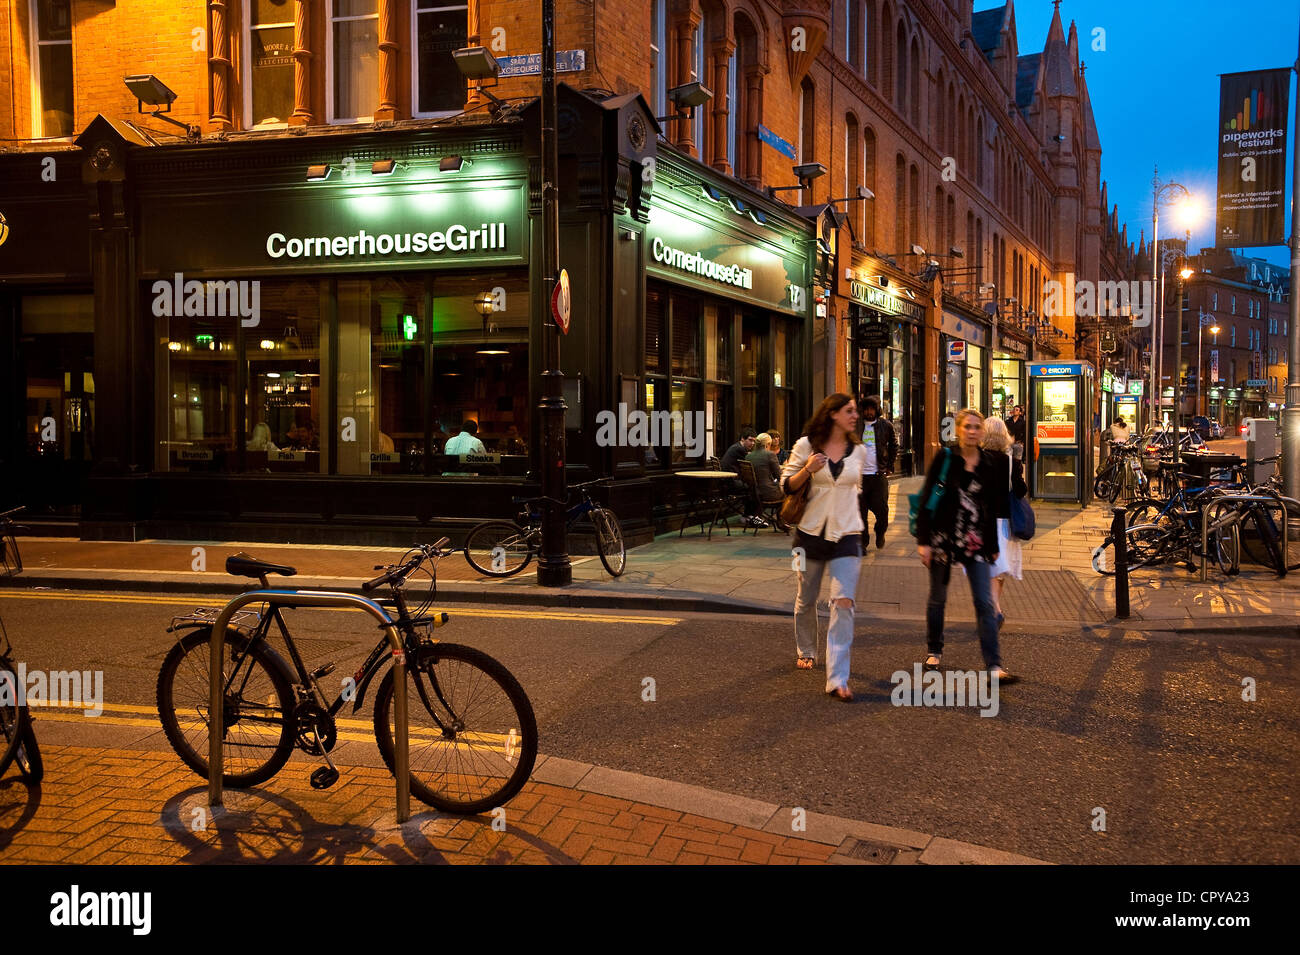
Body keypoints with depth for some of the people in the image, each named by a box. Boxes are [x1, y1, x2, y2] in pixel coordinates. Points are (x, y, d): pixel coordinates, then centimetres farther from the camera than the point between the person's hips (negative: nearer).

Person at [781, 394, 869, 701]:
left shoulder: (858, 451, 7)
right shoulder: (806, 445, -2)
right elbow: (787, 485, -1)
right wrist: (808, 470, -18)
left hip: (847, 534, 1)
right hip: (811, 532, -1)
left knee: (844, 602, -13)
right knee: (806, 599, 14)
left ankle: (837, 679, -14)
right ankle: (806, 651, 41)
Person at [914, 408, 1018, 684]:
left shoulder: (991, 463, 5)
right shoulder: (945, 459, -4)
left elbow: (992, 506, 12)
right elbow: (926, 500, -5)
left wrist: (993, 545, 11)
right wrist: (923, 540, -11)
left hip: (976, 542, 2)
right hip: (944, 537, -2)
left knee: (985, 602, -5)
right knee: (938, 598, 12)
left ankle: (994, 666, -7)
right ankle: (934, 651, 32)